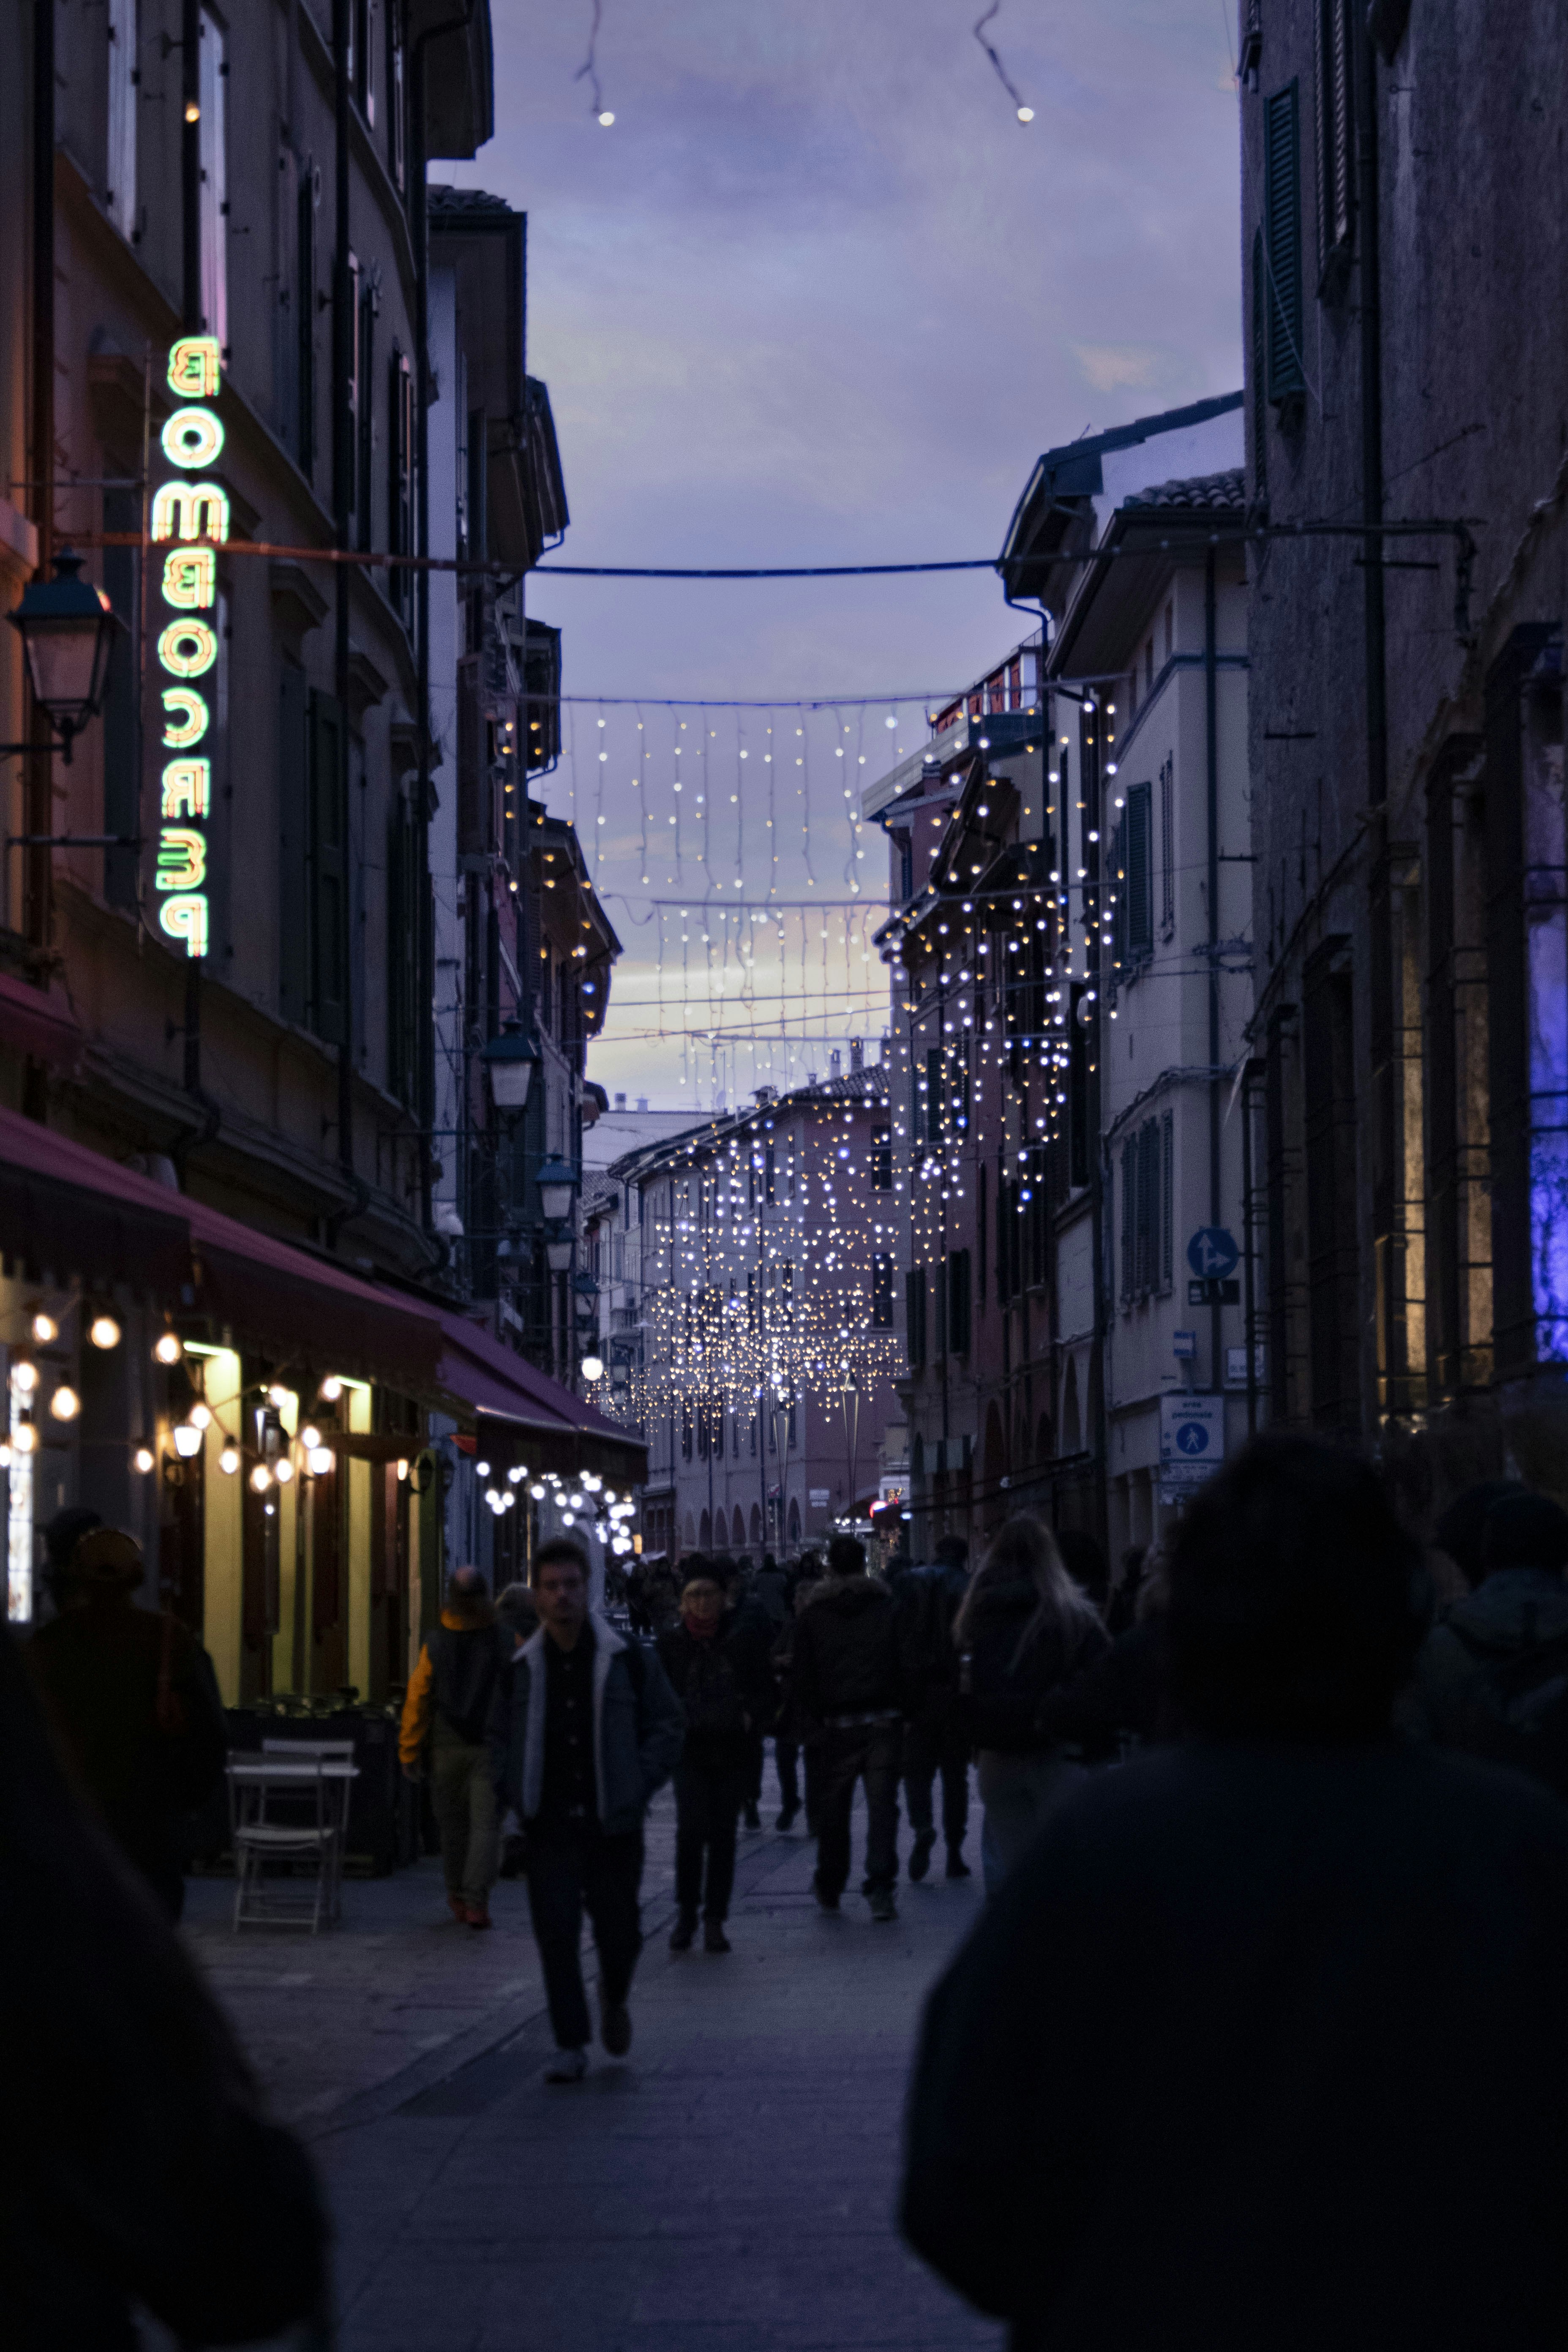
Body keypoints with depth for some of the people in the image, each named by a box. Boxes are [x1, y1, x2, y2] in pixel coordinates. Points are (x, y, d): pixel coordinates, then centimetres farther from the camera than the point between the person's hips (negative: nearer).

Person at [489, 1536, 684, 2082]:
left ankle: (613, 1998, 39)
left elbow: (668, 1725, 4)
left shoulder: (627, 1659, -2)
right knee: (555, 1935, -5)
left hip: (612, 1825, -1)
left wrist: (637, 1788, -5)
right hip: (549, 1828, 1)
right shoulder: (521, 1669, 4)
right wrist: (516, 1793, 3)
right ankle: (570, 2047, 4)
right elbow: (499, 1738, 17)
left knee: (619, 1930, 6)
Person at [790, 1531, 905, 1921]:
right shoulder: (887, 1607, 1)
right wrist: (905, 1714, 5)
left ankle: (829, 1888, 26)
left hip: (837, 1726, 0)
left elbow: (802, 1677, 2)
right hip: (884, 1720, 0)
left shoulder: (812, 1614, 1)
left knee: (833, 1809, 14)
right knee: (882, 1807, -1)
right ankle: (881, 1891, -9)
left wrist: (812, 1721, 9)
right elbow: (905, 1665, 0)